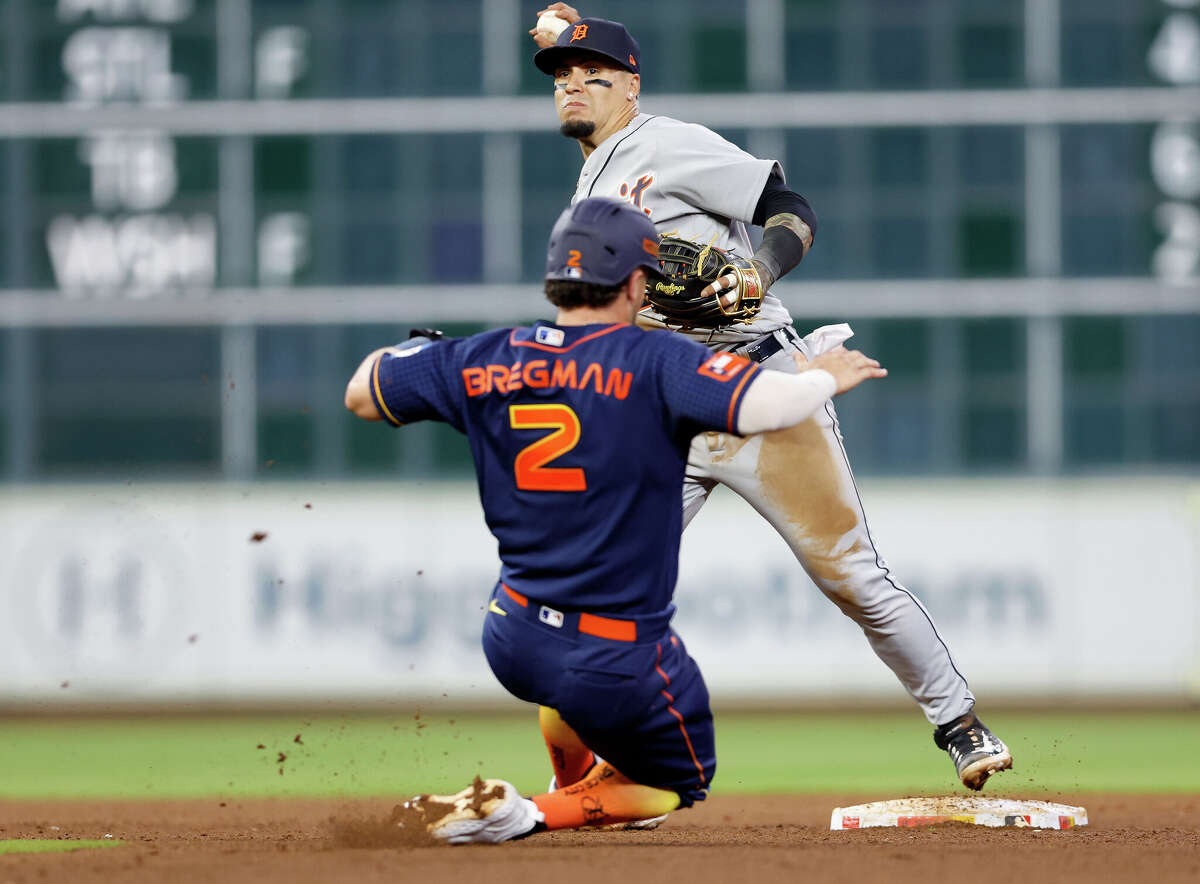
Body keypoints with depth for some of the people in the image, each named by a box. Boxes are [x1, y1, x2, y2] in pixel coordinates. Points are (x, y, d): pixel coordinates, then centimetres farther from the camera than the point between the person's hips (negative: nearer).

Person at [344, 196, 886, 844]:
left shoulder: (483, 362, -1)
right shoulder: (654, 363, -16)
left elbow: (361, 394, 12)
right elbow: (767, 406, -29)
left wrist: (414, 351, 33)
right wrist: (823, 376, -8)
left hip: (512, 644, 6)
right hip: (618, 672, -6)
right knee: (682, 781, 18)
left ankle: (575, 780, 49)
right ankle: (524, 815, -5)